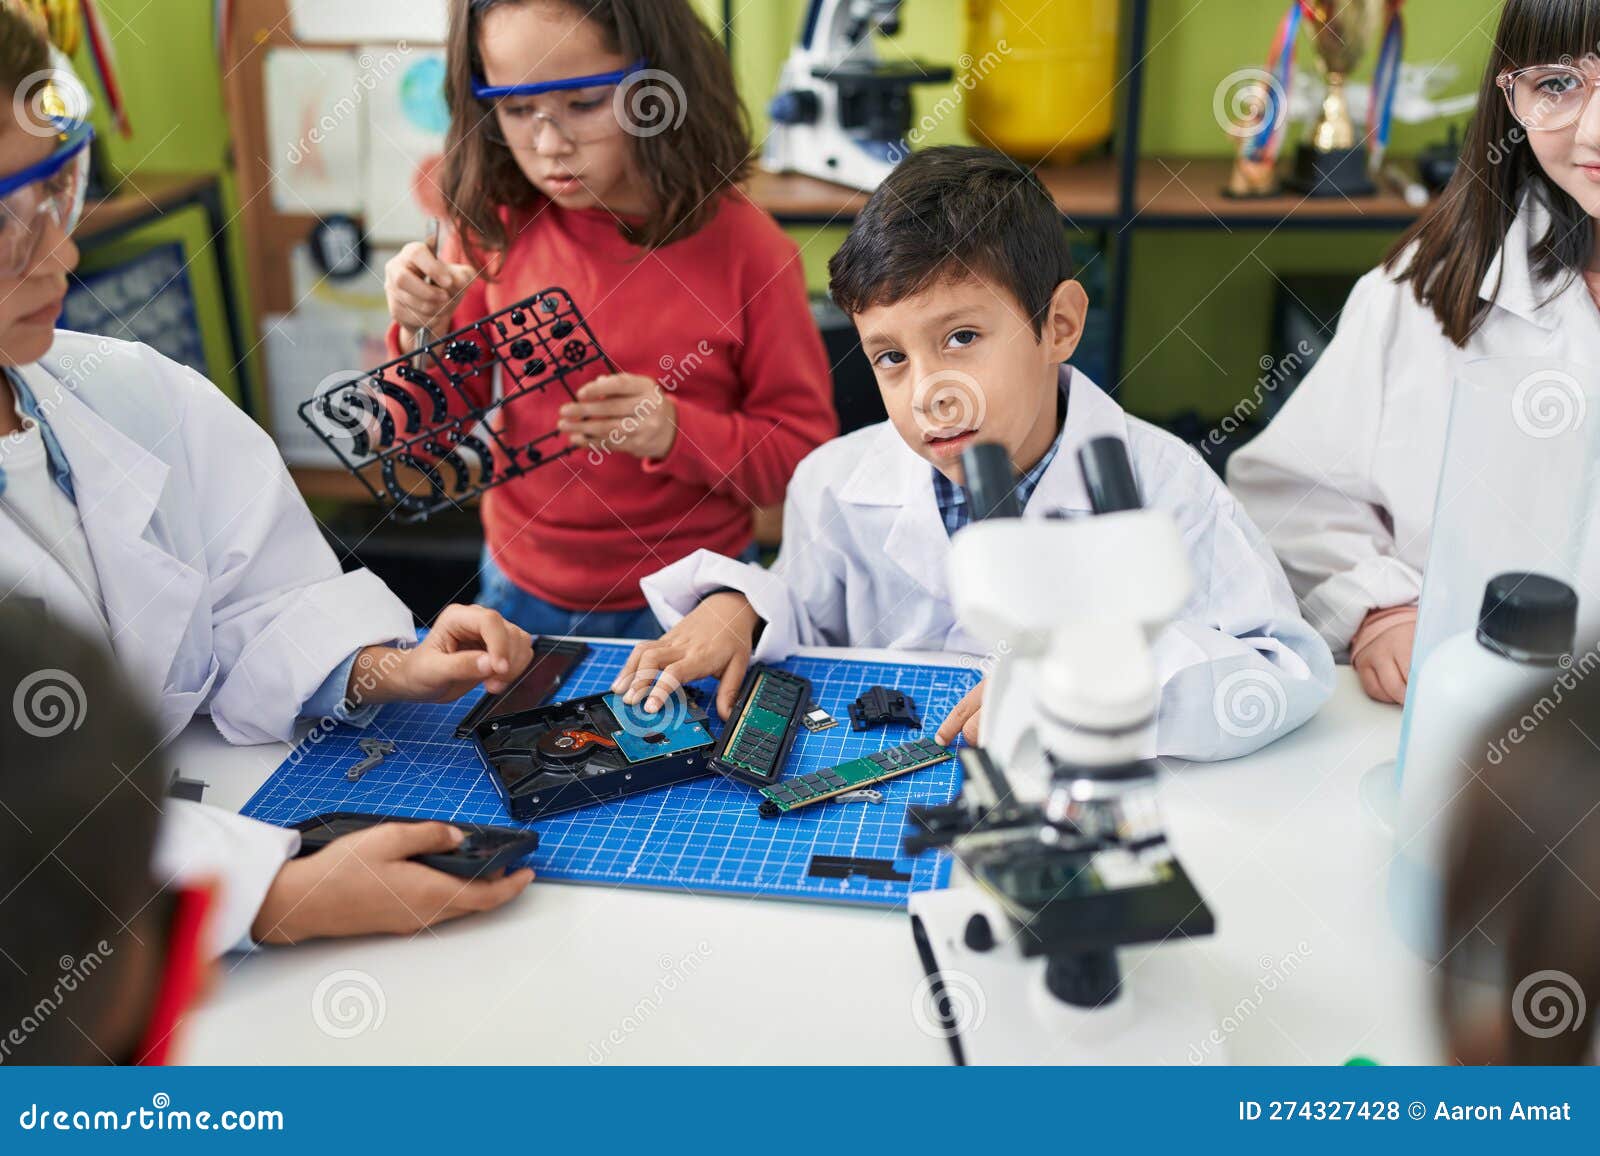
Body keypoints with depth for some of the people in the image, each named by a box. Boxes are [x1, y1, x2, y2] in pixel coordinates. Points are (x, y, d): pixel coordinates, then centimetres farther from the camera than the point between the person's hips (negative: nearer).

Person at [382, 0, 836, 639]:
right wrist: (424, 339, -19)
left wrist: (675, 432, -27)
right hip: (519, 592, 3)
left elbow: (805, 454, -12)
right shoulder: (494, 226, -8)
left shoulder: (740, 244, -16)